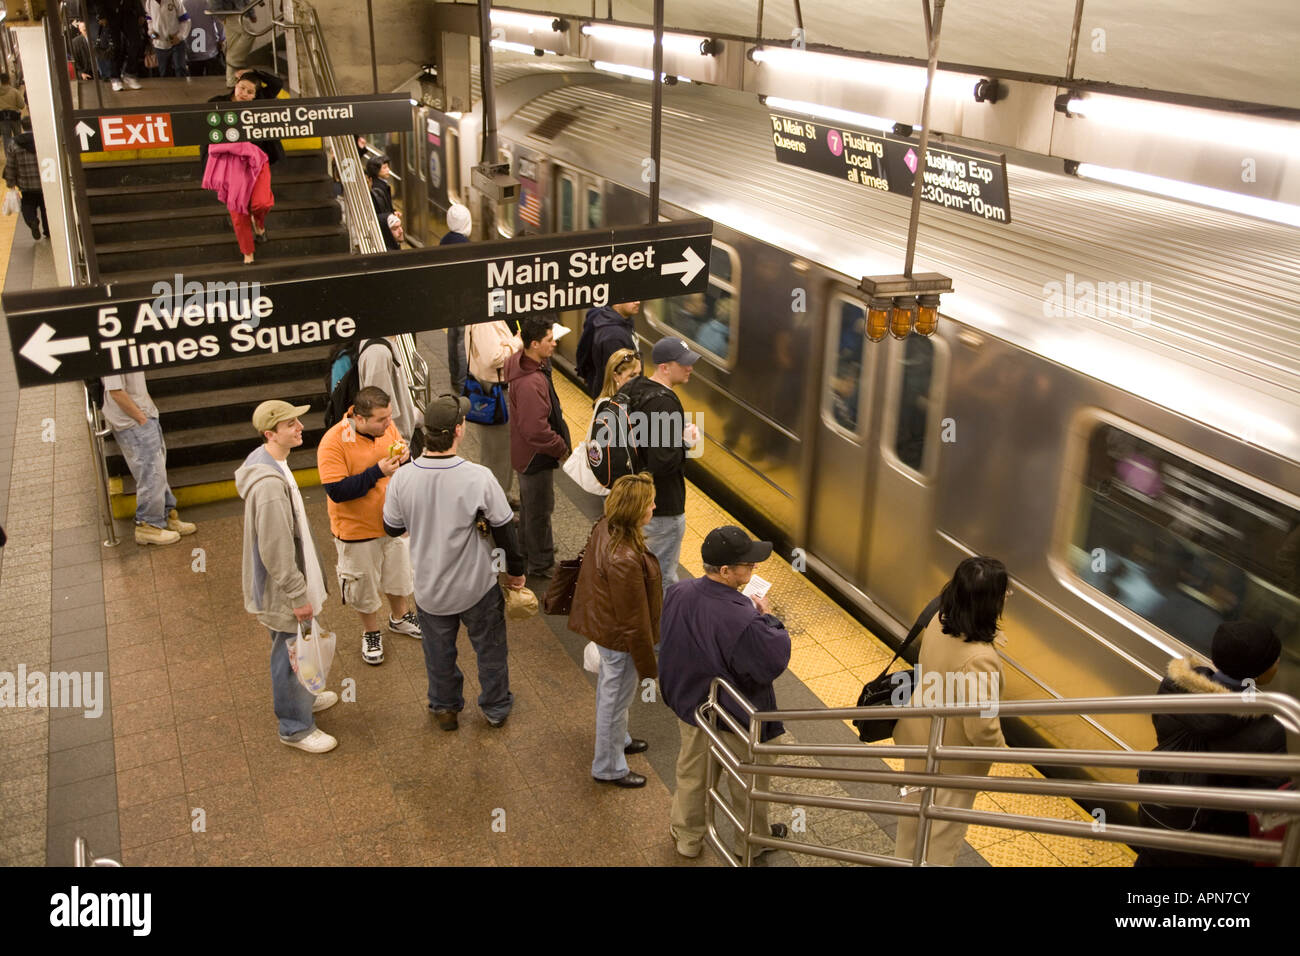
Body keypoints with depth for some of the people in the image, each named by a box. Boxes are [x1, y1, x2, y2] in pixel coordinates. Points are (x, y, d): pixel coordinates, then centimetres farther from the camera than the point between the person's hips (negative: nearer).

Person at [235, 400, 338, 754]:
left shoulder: (267, 460, 1)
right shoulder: (269, 485, -32)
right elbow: (276, 552, -28)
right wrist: (298, 596, -20)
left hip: (289, 582, 10)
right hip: (284, 590, -10)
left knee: (292, 651, 28)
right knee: (292, 654, 8)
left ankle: (302, 697, 49)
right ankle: (295, 727, 25)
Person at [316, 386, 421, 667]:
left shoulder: (387, 427, -10)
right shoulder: (333, 442, -27)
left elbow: (404, 459, 6)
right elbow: (337, 490, -29)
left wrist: (403, 457, -19)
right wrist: (377, 472, -34)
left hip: (393, 520, 5)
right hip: (357, 528, -5)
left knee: (397, 570, 25)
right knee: (364, 582, 15)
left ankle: (400, 617, 51)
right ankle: (371, 633, 39)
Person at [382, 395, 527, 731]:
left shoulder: (402, 478, -19)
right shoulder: (479, 478, -26)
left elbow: (392, 528, -2)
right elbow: (504, 530, -14)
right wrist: (516, 570, 3)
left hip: (429, 588, 2)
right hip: (477, 587, -2)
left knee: (439, 652, 26)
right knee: (490, 648, 24)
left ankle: (445, 709, 46)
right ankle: (496, 708, 43)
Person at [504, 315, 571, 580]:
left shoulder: (520, 362, -2)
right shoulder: (530, 383, -35)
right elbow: (536, 430, -33)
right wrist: (561, 448, -19)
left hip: (525, 451, 10)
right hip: (536, 456, -10)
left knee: (530, 504, 28)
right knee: (539, 509, 7)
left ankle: (529, 548, 48)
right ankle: (541, 564, 24)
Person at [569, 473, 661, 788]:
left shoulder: (604, 529, -11)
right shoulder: (625, 560, -39)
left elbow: (589, 572, 8)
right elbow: (634, 620, -28)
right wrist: (647, 663, -15)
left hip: (603, 625, 9)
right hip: (620, 639, -9)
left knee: (609, 689, 30)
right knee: (616, 699, 13)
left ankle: (619, 739, 55)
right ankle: (608, 767, 34)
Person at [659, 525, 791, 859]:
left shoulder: (677, 594, -18)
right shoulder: (742, 621, -39)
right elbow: (774, 662, -27)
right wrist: (767, 617, -14)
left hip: (690, 704, 6)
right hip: (736, 719, -5)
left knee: (691, 773, 28)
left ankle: (687, 837, 49)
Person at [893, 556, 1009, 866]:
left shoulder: (939, 622, -17)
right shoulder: (978, 660, -41)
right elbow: (982, 728, -34)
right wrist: (1000, 748, -14)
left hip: (919, 738, 7)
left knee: (915, 807, 32)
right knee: (943, 832, 20)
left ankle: (905, 858, 56)